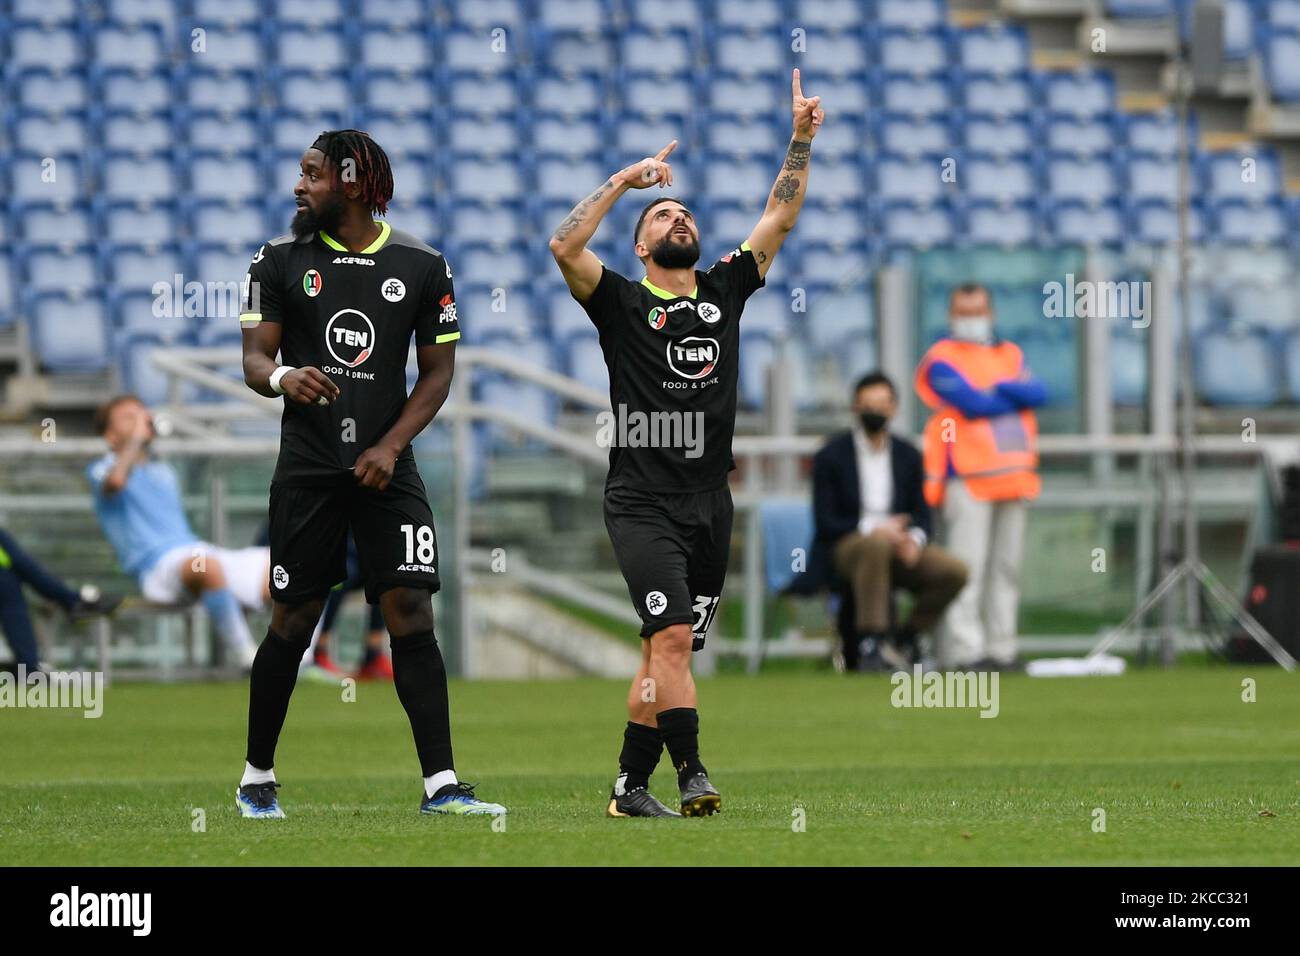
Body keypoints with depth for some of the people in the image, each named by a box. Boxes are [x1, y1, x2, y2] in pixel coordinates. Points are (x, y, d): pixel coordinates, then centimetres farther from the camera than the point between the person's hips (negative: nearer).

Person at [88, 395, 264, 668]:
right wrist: (137, 436, -8)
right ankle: (246, 659, -38)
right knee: (208, 565, -43)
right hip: (157, 567, -8)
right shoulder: (103, 469, 7)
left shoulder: (165, 472, 30)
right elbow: (115, 481, -19)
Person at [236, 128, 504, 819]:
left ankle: (440, 784, -10)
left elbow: (437, 373, 7)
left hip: (386, 469, 0)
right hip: (307, 469, 0)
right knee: (293, 621, 3)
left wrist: (390, 446, -6)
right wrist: (283, 378, -23)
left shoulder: (421, 267, 4)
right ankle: (256, 779, 17)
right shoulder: (282, 261, 4)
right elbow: (254, 360, 1)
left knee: (411, 614, -9)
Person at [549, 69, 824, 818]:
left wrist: (801, 141, 5)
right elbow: (566, 245, -14)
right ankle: (692, 775, -24)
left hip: (711, 503, 5)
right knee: (672, 637, -20)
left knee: (666, 653, 7)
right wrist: (625, 181, -12)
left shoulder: (724, 291, 14)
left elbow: (779, 220, 13)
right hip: (644, 500, -5)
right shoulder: (622, 302, 1)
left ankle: (631, 786, 12)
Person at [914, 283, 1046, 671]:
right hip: (968, 476, -6)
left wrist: (1000, 389, -11)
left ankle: (1002, 648, 11)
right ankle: (964, 649, -12)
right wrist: (1018, 396, 1)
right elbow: (973, 403, -13)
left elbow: (1038, 394, 3)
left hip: (1014, 475, 6)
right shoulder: (942, 359, 0)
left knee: (1007, 565, 7)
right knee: (967, 566, -11)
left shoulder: (1009, 355, 20)